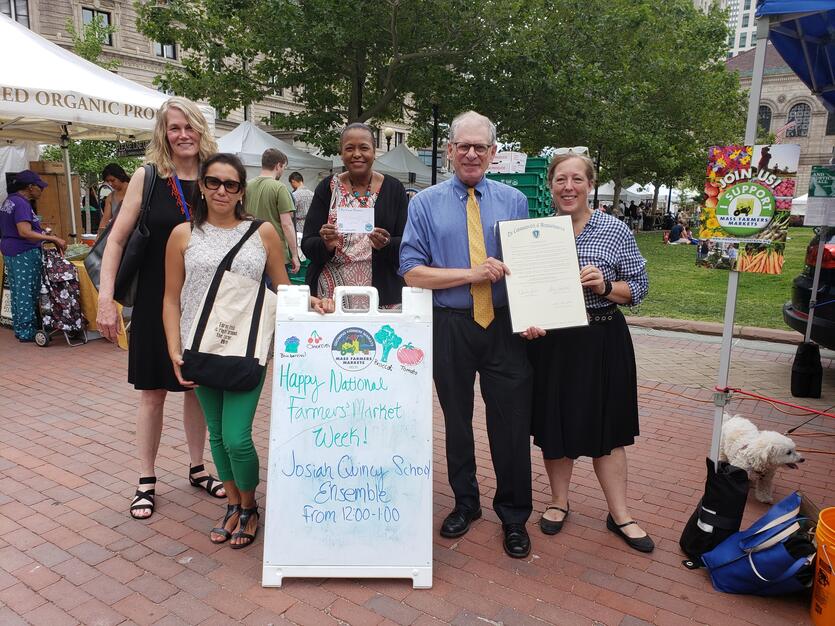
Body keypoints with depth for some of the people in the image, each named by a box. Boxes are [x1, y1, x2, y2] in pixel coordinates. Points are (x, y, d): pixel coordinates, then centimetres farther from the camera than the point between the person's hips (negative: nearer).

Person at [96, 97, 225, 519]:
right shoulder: (147, 177, -5)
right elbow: (117, 239, -6)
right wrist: (105, 298, -13)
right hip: (155, 300, -2)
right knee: (153, 392, 7)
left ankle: (197, 469, 29)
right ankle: (146, 482, 21)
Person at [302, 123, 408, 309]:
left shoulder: (394, 188, 3)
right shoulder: (327, 188, 3)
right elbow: (307, 245, 1)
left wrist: (387, 244, -21)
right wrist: (326, 245, -20)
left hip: (382, 295, 0)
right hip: (331, 293, 0)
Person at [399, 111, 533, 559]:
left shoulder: (514, 201, 6)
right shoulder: (425, 203, 2)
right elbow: (411, 271, -6)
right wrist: (472, 274, -16)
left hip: (505, 325, 0)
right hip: (450, 326, 0)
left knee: (511, 423, 4)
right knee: (456, 420, 14)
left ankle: (514, 516, 26)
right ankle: (465, 503, 37)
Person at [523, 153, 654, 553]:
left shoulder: (616, 231, -2)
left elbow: (640, 287, 1)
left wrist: (605, 286, -18)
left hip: (602, 342, -1)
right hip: (550, 341, 1)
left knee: (606, 428, 9)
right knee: (555, 423, 12)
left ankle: (620, 515, 24)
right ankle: (559, 501, 33)